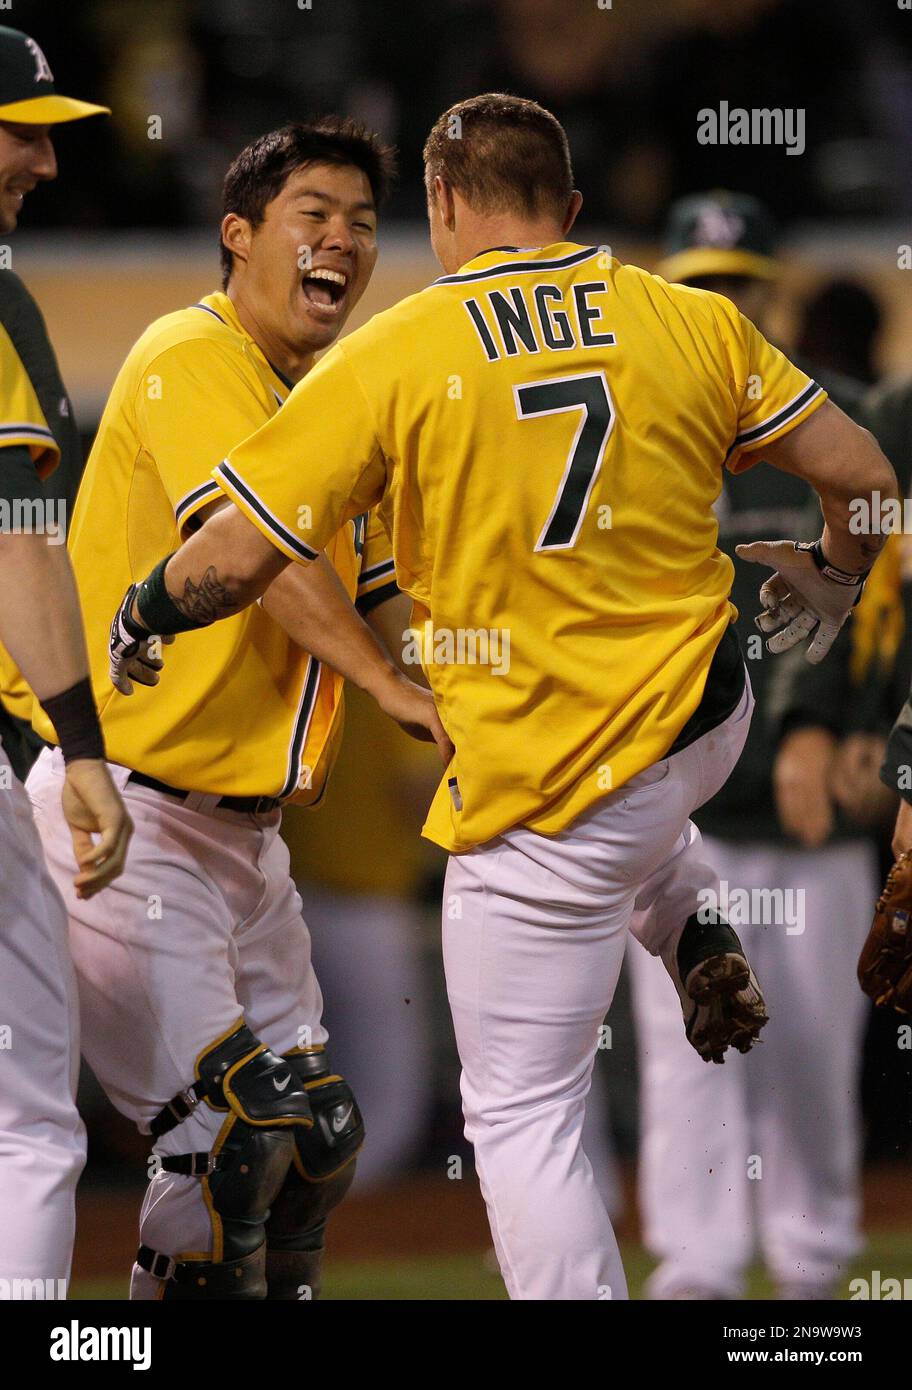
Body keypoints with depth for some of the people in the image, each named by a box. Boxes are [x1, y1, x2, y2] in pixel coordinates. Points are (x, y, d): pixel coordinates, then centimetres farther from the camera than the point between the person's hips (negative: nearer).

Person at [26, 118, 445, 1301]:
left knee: (319, 1130, 9)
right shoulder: (193, 359, -11)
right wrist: (391, 684, -36)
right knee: (230, 1125, -16)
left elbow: (384, 596, 15)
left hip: (242, 822, 9)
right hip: (125, 809, -9)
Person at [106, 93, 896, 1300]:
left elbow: (235, 559, -11)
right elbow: (861, 476, 2)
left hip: (545, 800, -5)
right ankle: (697, 937, 28)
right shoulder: (693, 323, -2)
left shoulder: (389, 357, -11)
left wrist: (142, 615, 11)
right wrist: (833, 576, 25)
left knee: (522, 1118, 3)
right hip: (709, 726, 5)